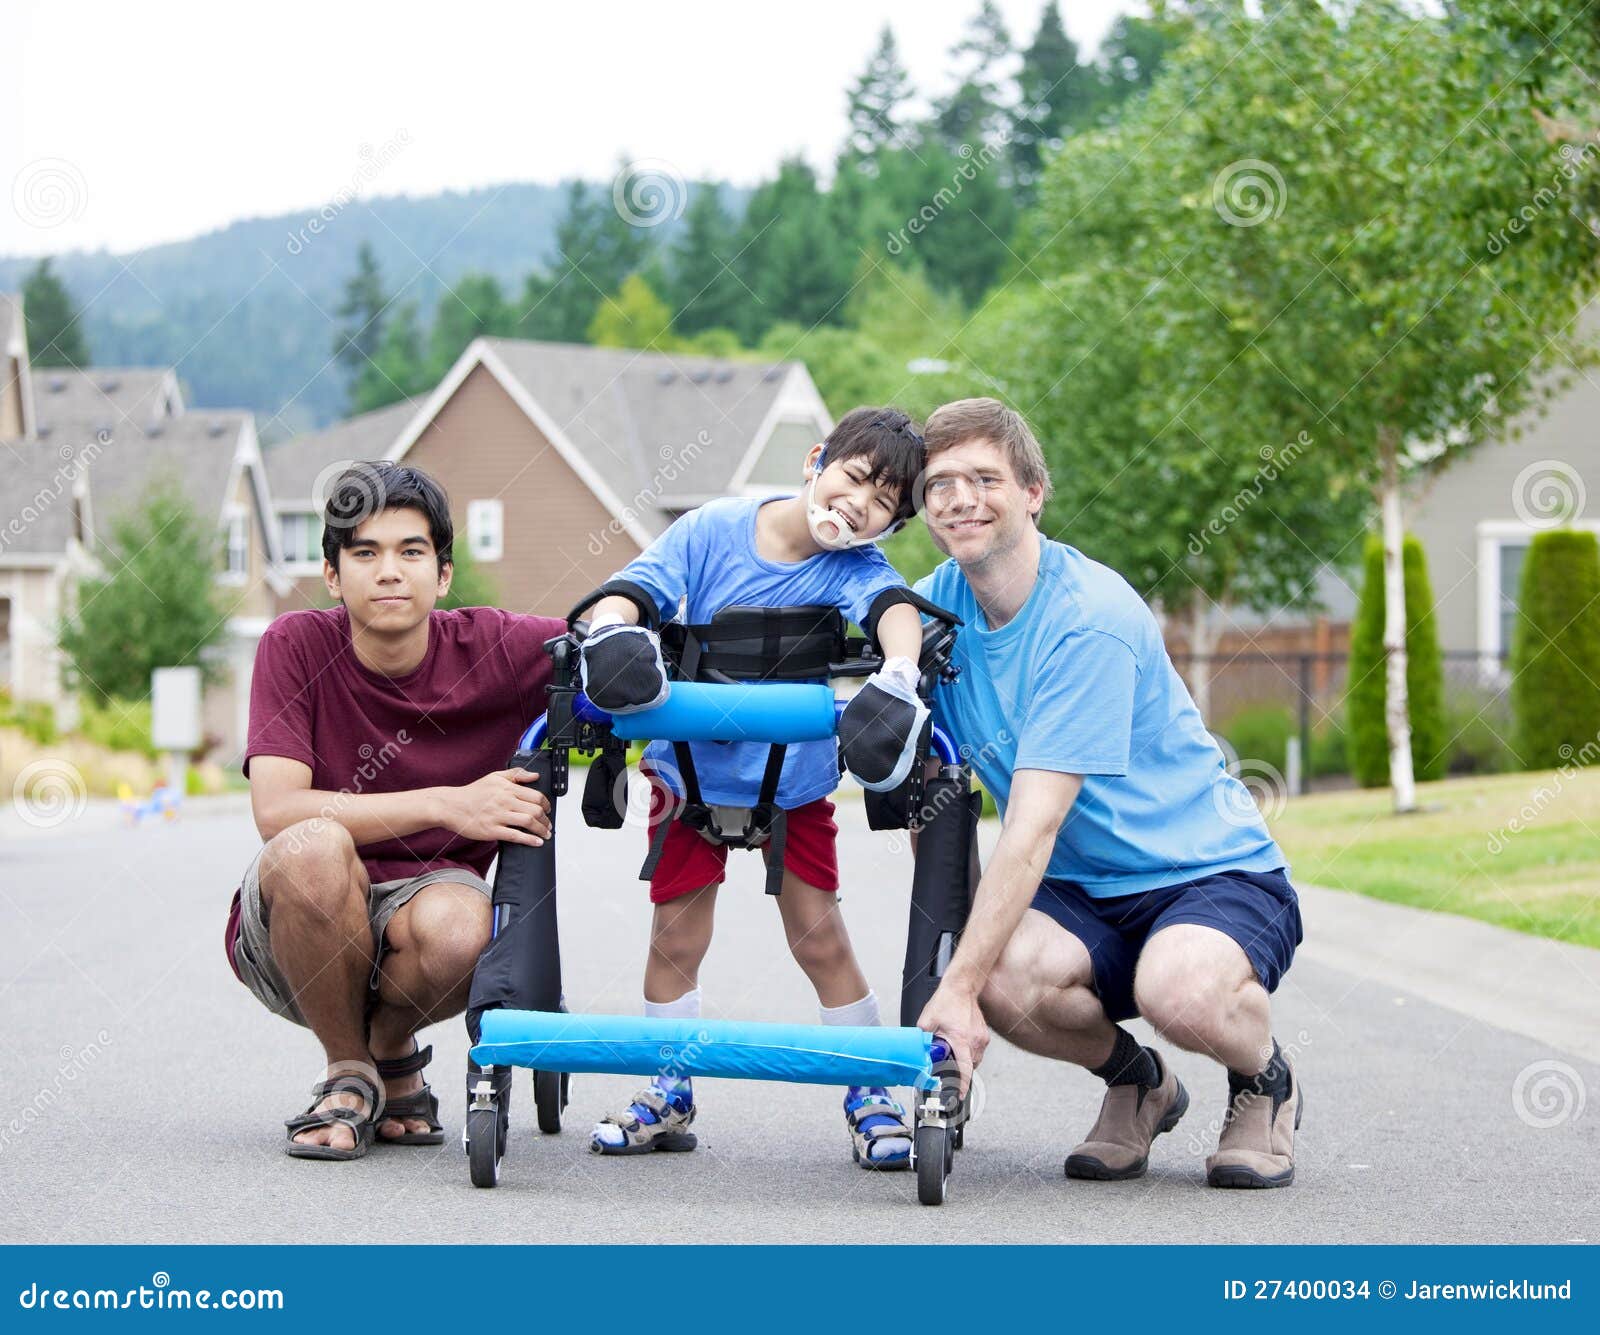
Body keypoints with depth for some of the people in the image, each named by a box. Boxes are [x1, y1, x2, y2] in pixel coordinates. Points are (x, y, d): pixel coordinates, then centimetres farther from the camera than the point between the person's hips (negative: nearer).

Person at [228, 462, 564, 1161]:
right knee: (312, 847, -35)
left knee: (455, 926, -35)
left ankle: (393, 1052, 2)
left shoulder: (492, 648, -8)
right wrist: (447, 804, -28)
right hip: (286, 937, -1)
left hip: (420, 900, 1)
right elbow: (277, 810, -22)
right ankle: (347, 1074, -9)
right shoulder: (296, 646, -12)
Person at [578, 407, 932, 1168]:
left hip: (794, 776, 0)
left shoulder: (855, 569, -17)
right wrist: (610, 631, -49)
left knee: (819, 935, -3)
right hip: (691, 764, 1)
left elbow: (894, 610, -37)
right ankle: (668, 1099, 18)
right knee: (675, 936, 3)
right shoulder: (715, 530, -16)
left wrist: (898, 676, -59)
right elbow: (633, 589, -25)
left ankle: (872, 1096, 11)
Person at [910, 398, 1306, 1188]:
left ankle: (1266, 1082, -1)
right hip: (1081, 891, 5)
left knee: (1179, 992, -39)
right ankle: (1136, 1084, 4)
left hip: (1214, 873, -5)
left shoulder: (1090, 618, -21)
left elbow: (1033, 829, -28)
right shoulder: (933, 606, 0)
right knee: (1008, 983, -30)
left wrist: (959, 986, -34)